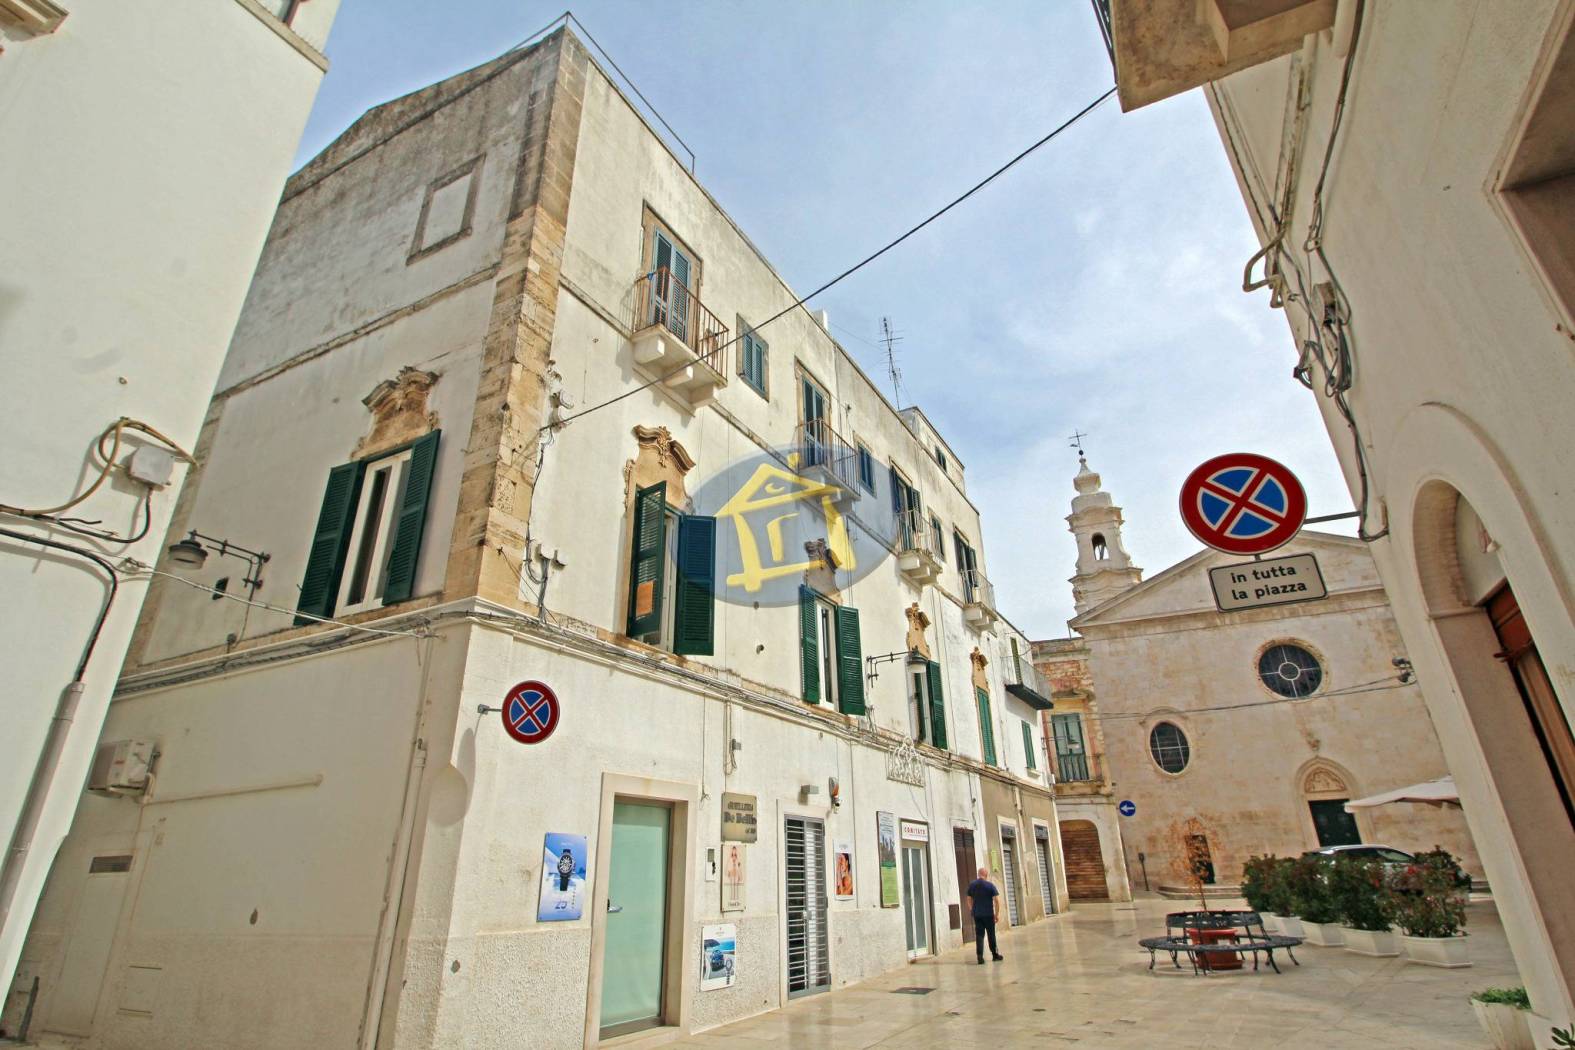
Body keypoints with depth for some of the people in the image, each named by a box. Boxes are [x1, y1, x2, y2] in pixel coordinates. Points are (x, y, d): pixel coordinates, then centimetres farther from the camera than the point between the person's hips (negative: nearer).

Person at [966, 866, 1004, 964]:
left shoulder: (971, 885, 6)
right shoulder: (990, 885, -7)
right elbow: (997, 900, -11)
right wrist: (997, 913, -3)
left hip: (976, 914, 3)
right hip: (988, 914, -3)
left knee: (979, 935, 3)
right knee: (991, 935, 12)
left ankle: (980, 956, -5)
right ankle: (995, 955, 23)